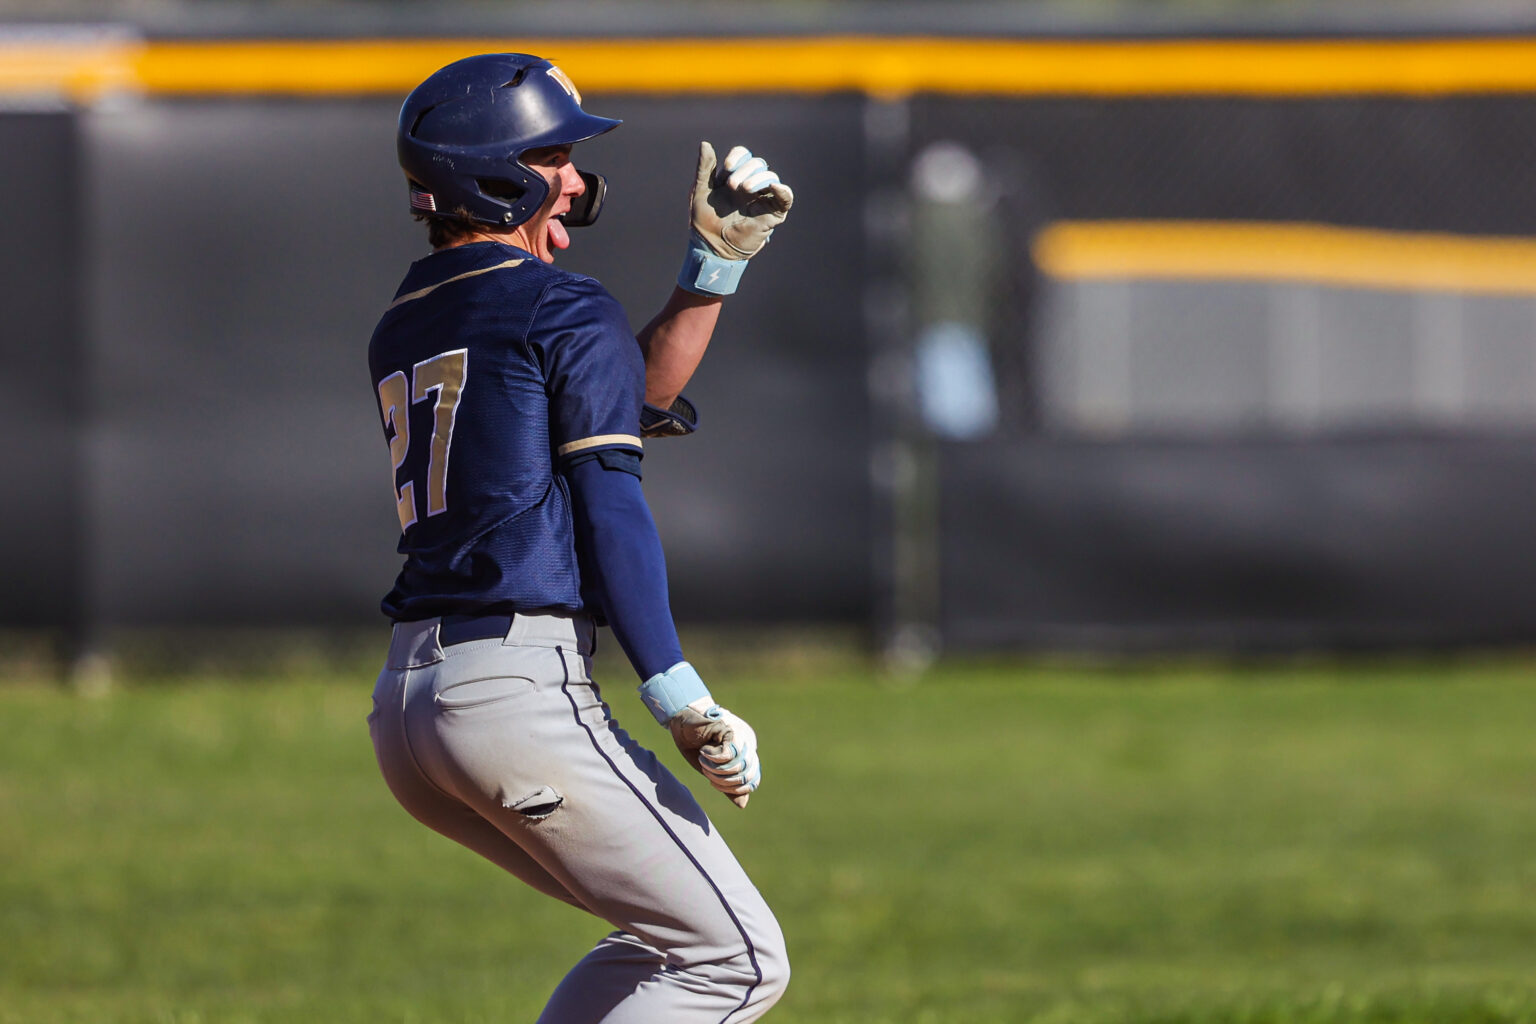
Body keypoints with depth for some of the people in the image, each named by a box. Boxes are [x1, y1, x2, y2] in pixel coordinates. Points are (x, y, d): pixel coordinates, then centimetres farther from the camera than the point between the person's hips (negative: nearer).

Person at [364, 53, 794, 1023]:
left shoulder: (401, 332, 21)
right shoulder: (567, 310, -3)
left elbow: (636, 399, 23)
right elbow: (611, 511, -11)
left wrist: (715, 261, 19)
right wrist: (683, 702, -14)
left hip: (405, 699, 9)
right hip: (526, 688, -9)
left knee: (667, 939, 21)